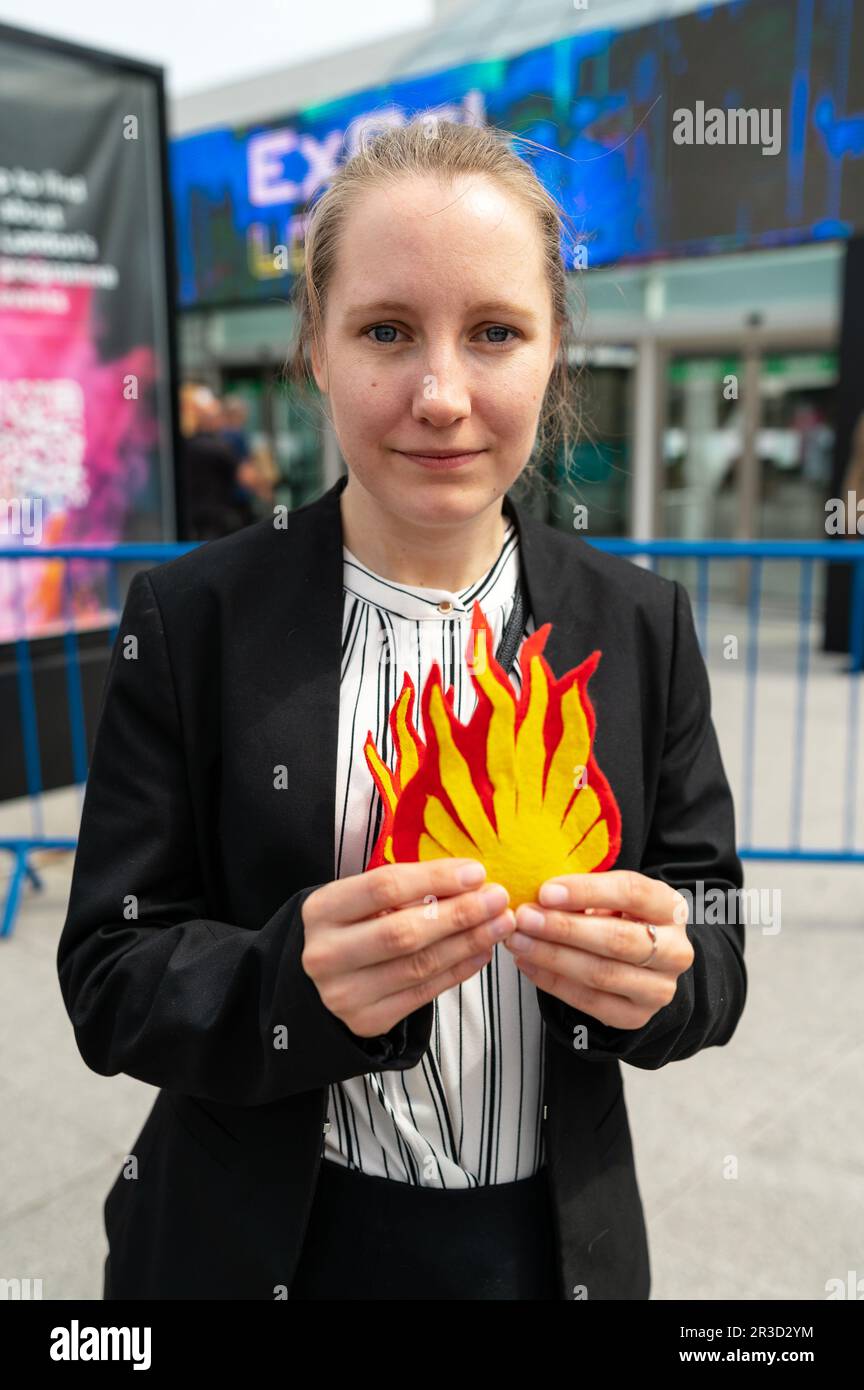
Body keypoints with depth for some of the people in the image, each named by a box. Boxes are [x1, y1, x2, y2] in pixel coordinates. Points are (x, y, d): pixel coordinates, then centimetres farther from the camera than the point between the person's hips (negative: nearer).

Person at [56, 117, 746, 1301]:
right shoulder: (190, 619, -12)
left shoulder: (642, 624, -6)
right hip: (258, 1246, -1)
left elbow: (717, 958, -2)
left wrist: (660, 970, -24)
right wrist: (298, 978, -30)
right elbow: (110, 981, -11)